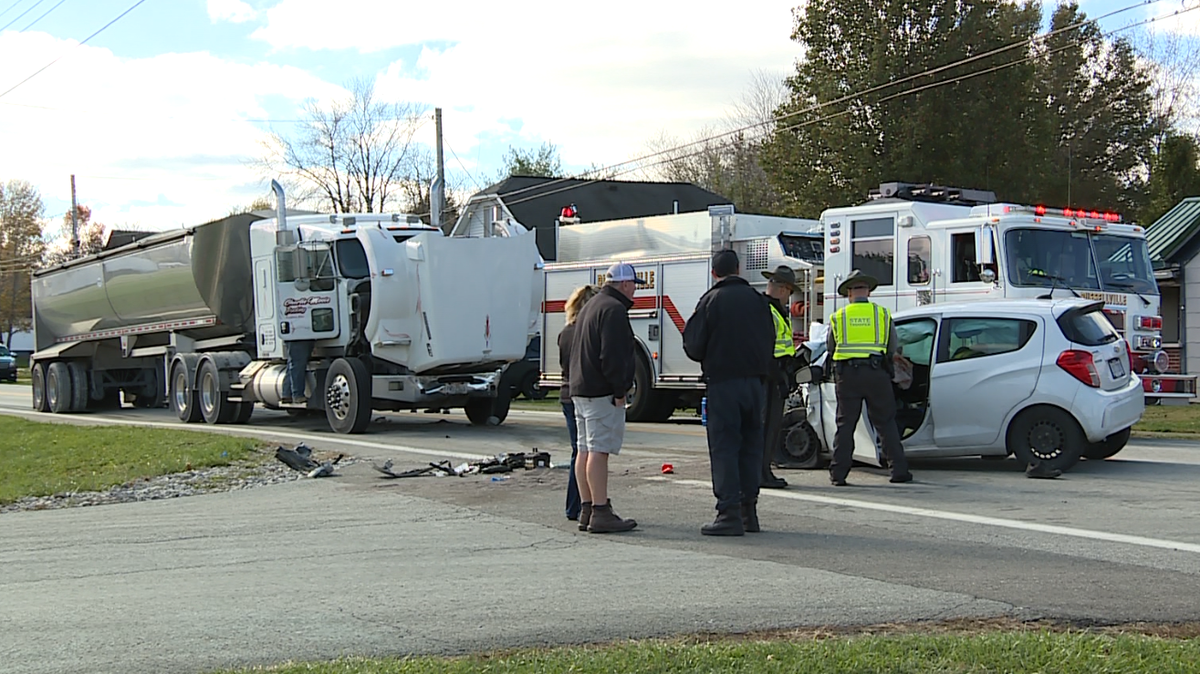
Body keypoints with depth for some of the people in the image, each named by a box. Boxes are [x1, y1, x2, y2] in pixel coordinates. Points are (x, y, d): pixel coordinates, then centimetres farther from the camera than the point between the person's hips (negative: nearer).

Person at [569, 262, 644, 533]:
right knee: (598, 451, -11)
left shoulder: (590, 306, 21)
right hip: (601, 392, -10)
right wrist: (620, 389, -16)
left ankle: (587, 510, 13)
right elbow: (612, 355, -20)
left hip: (580, 389, 10)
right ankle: (600, 513, -13)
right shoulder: (613, 310, -12)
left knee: (585, 450, 10)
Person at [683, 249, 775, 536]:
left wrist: (688, 328, 14)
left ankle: (729, 513, -8)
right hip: (756, 381, 4)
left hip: (723, 381, -4)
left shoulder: (711, 300, -6)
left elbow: (695, 348, -6)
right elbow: (770, 341, 12)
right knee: (751, 445, 11)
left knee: (724, 446, -3)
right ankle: (748, 510, 14)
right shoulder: (757, 299, 6)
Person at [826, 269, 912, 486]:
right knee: (886, 423, 6)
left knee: (845, 424, 4)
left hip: (847, 373, 0)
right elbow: (893, 347, 9)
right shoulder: (882, 313, 5)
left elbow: (830, 348, 13)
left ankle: (838, 474, 3)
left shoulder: (838, 316, 6)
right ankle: (899, 470, 5)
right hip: (876, 372, 0)